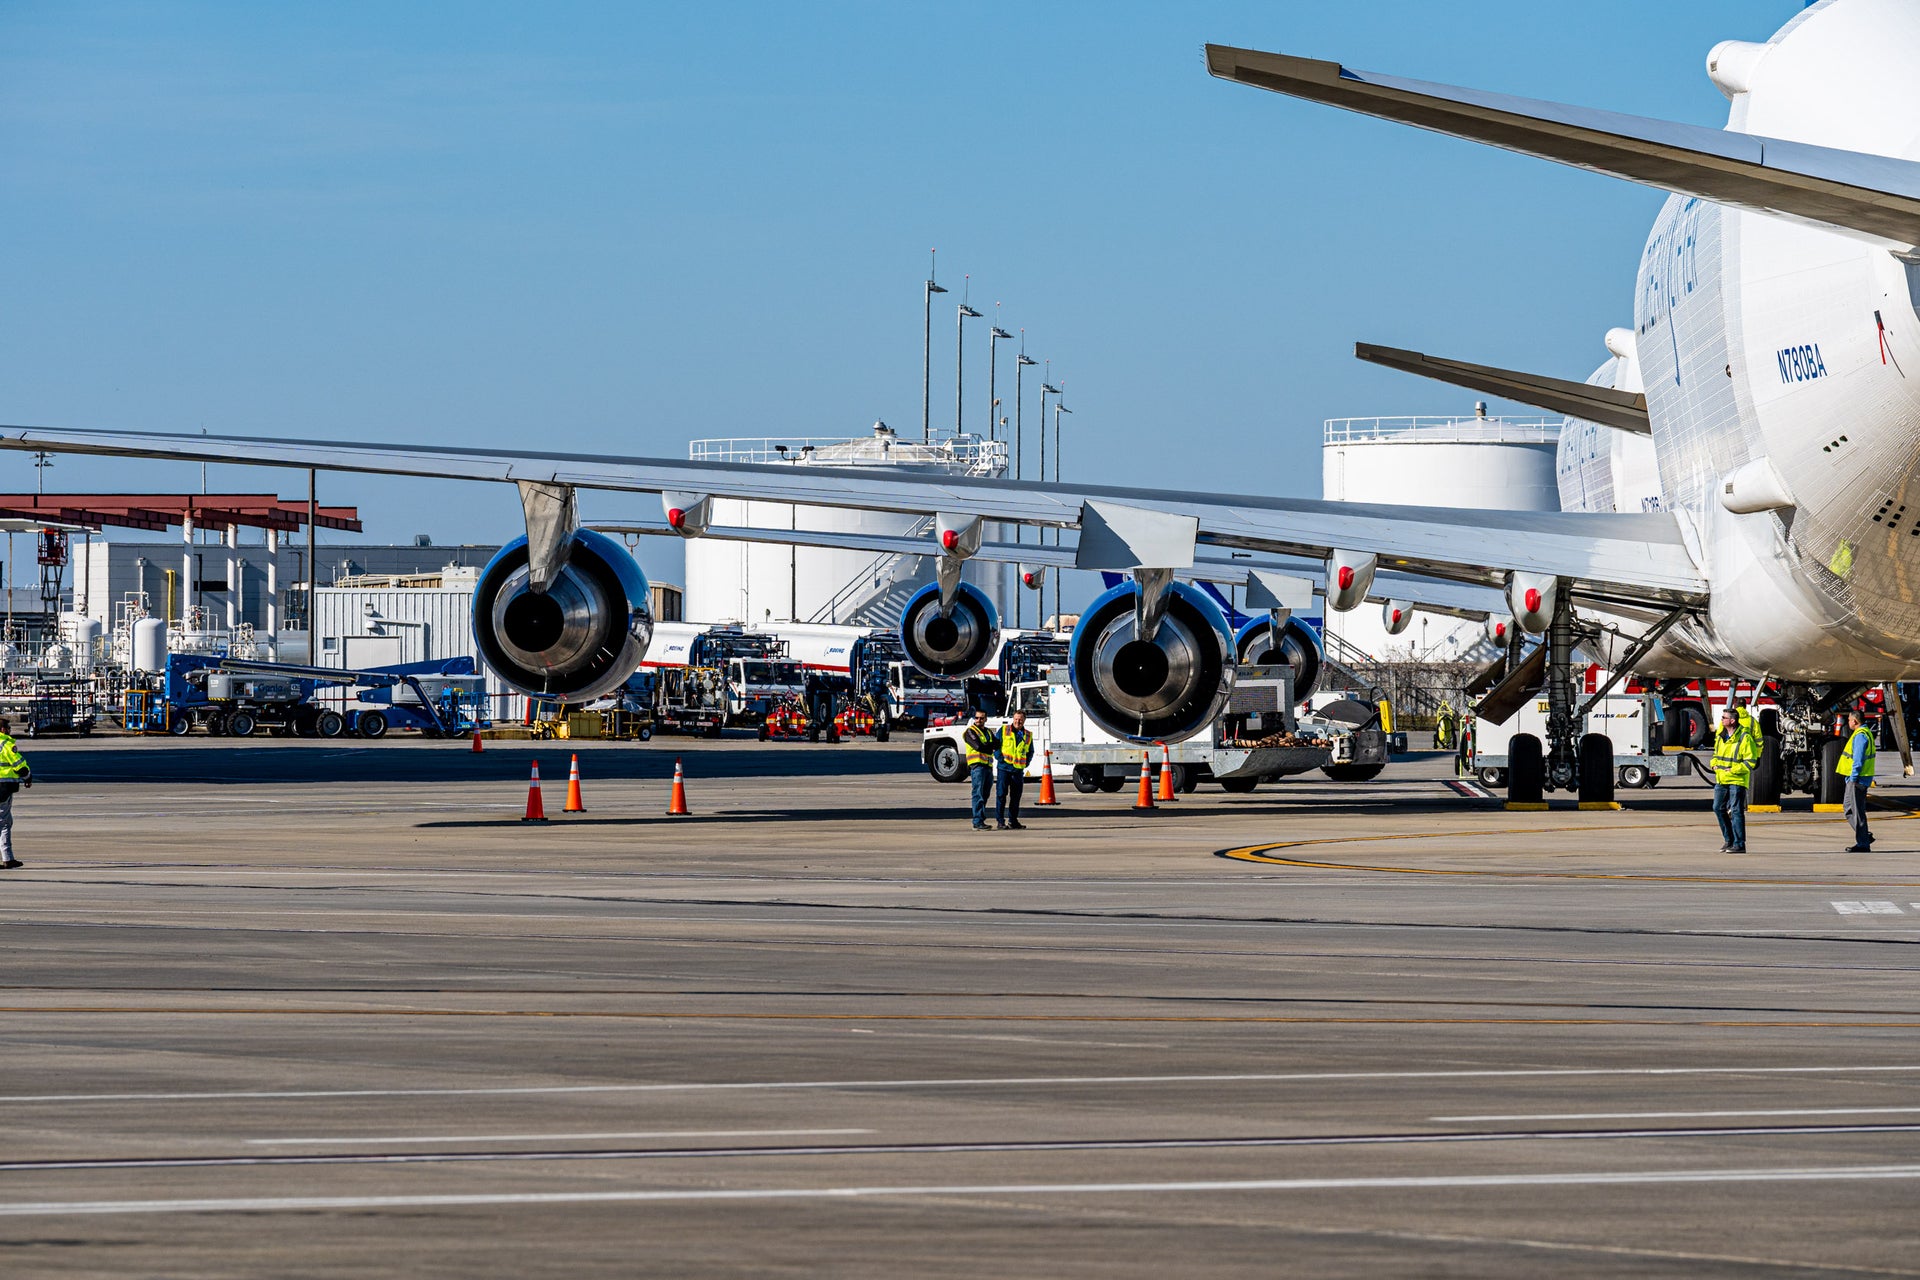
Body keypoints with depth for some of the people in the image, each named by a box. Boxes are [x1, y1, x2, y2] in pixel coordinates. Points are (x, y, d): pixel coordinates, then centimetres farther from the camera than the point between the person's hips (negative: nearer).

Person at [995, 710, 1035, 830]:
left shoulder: (1028, 735, 12)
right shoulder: (1004, 730, 2)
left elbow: (1030, 751, 23)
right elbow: (996, 745, 1)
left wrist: (1027, 762, 8)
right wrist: (1000, 758, -9)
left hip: (1018, 769, 4)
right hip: (1004, 767, -4)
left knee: (1016, 796, 7)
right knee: (1002, 794, -5)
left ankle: (1013, 821, 15)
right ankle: (1000, 821, -3)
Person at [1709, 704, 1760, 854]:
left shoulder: (1744, 737, -13)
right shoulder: (1720, 735, 10)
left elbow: (1750, 761, -14)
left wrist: (1734, 770, -18)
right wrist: (1715, 764, 8)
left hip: (1737, 779, -8)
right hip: (1721, 779, 8)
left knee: (1736, 811, -7)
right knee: (1718, 808, 10)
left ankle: (1739, 844, -4)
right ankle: (1728, 839, 24)